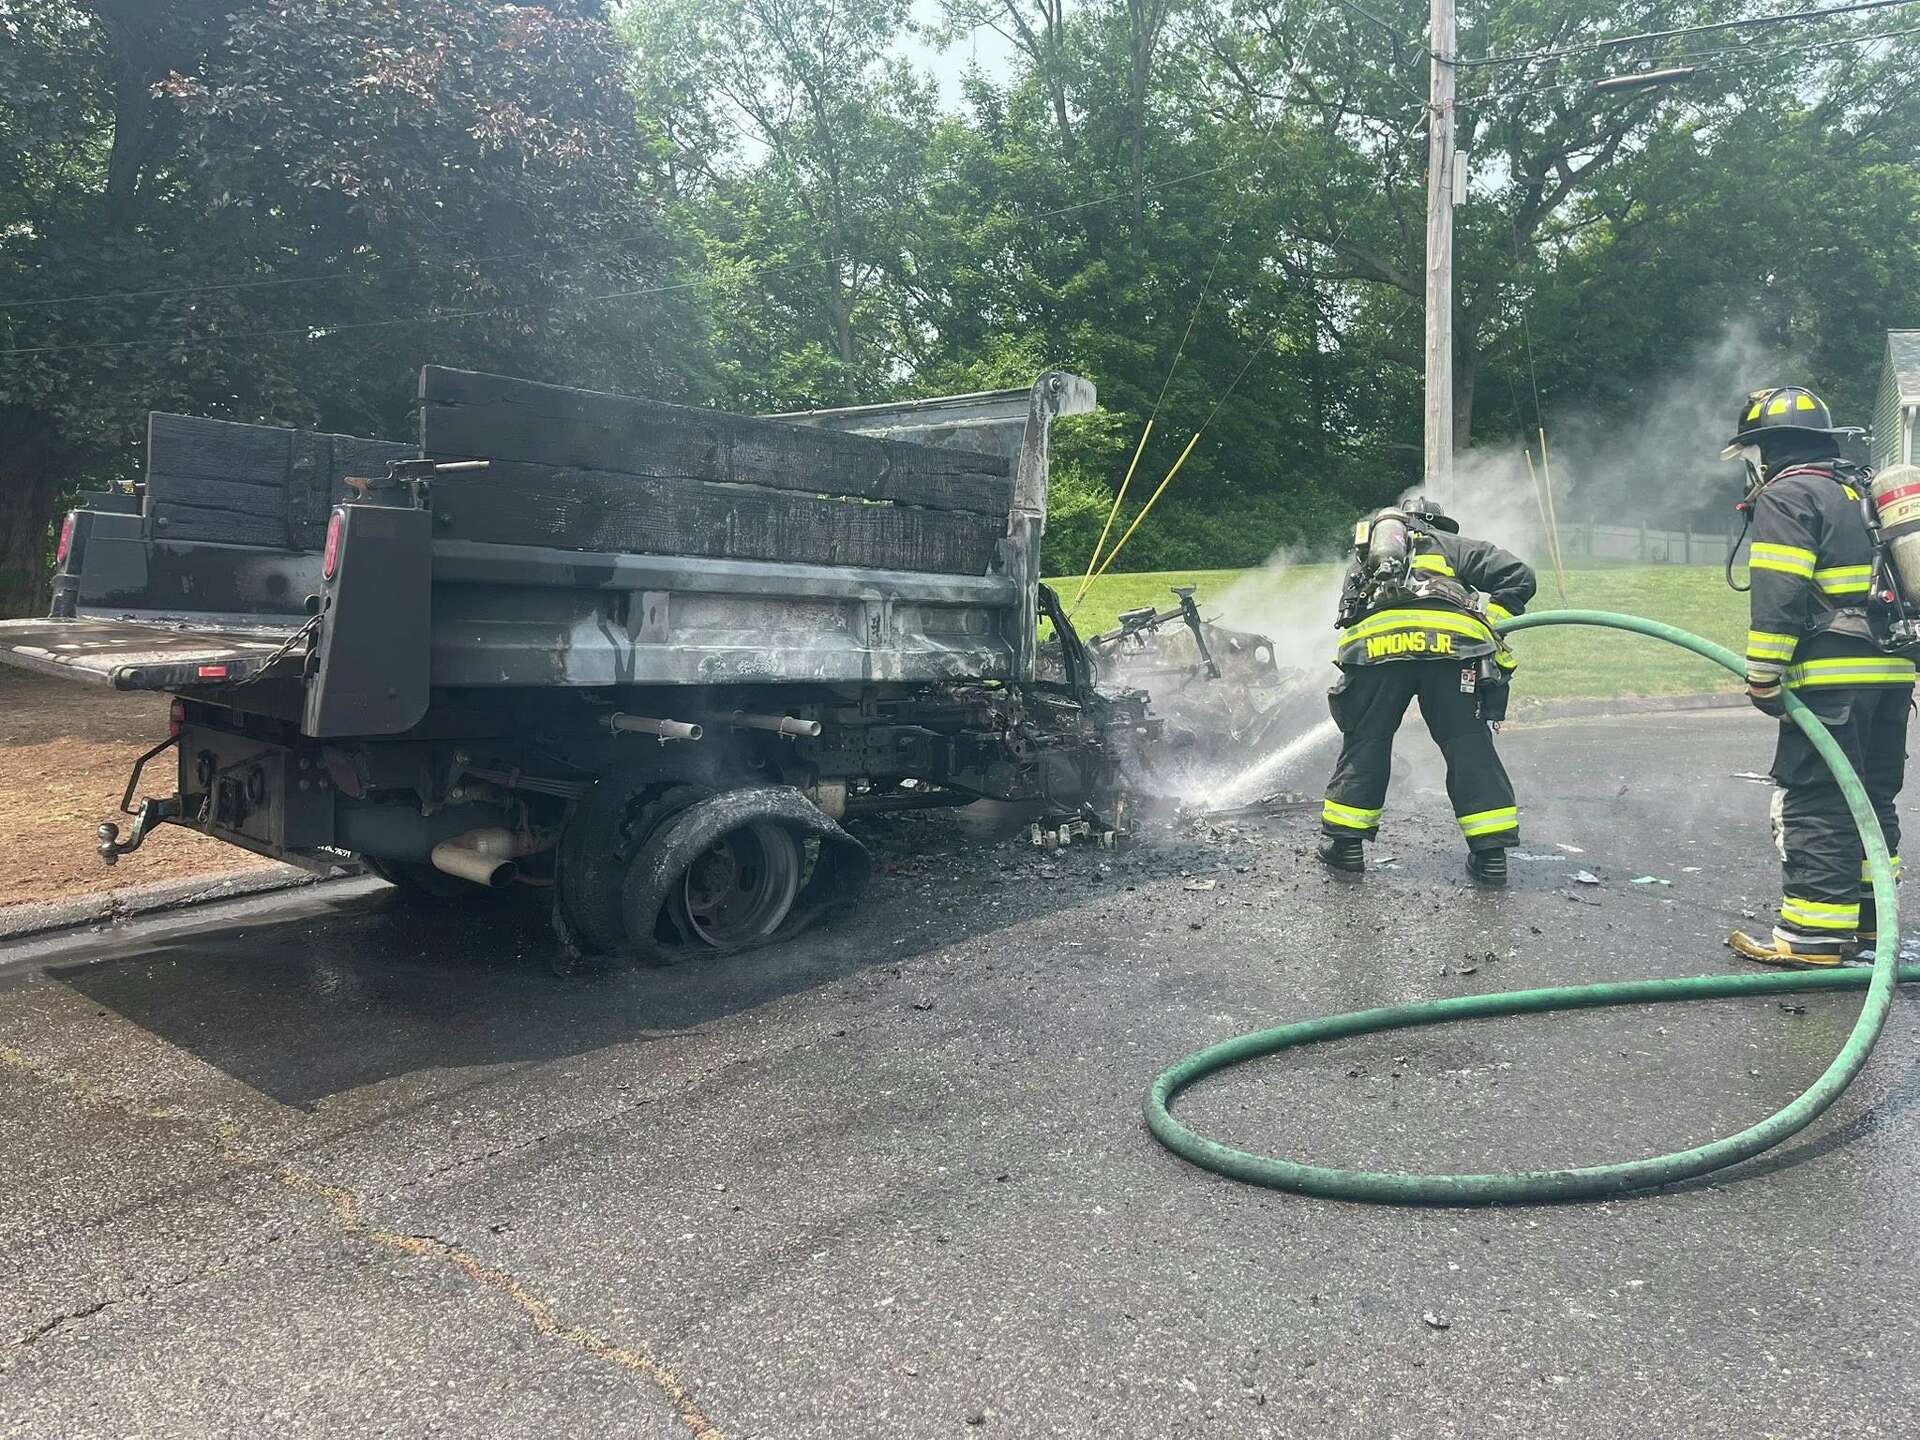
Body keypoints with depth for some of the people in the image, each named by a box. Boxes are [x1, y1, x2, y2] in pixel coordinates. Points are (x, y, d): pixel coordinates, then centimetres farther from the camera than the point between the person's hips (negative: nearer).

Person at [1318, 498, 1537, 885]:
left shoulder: (1362, 564, 36)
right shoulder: (1448, 544, 29)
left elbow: (1349, 616, 29)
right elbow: (1518, 577, 18)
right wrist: (1487, 627, 23)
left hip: (1373, 644, 1)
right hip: (1451, 641, -1)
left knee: (1364, 741, 14)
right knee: (1469, 744, 8)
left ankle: (1344, 841, 19)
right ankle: (1490, 852, 11)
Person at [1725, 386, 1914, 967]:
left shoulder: (1785, 496, -7)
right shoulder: (1861, 493, 22)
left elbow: (1779, 596, -18)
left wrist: (1763, 676, -16)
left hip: (1833, 678, -9)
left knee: (1813, 804, -7)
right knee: (1873, 798, 16)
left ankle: (1814, 934, -6)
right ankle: (1867, 919, 25)